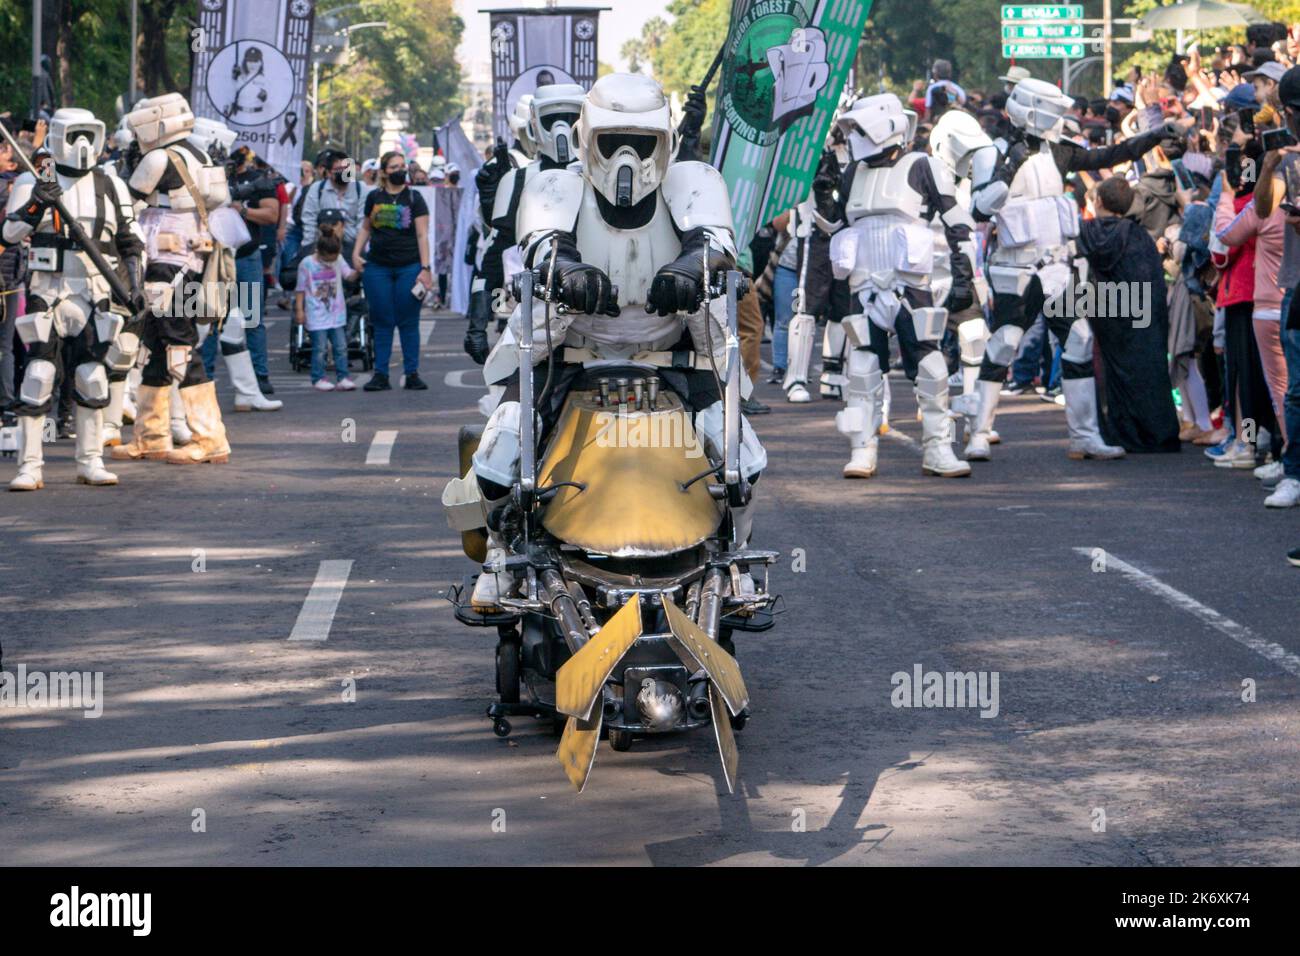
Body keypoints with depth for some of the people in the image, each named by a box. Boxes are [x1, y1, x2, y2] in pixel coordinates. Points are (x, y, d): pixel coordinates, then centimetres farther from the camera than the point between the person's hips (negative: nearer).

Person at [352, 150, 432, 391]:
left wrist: (425, 268, -10)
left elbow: (422, 235, -2)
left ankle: (412, 373, 6)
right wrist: (356, 253, 5)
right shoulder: (374, 198, 9)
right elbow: (365, 227, 21)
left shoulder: (414, 198, 1)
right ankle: (380, 375, 7)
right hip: (377, 267, 2)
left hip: (409, 266, -2)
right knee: (382, 322, 4)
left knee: (408, 322, 1)